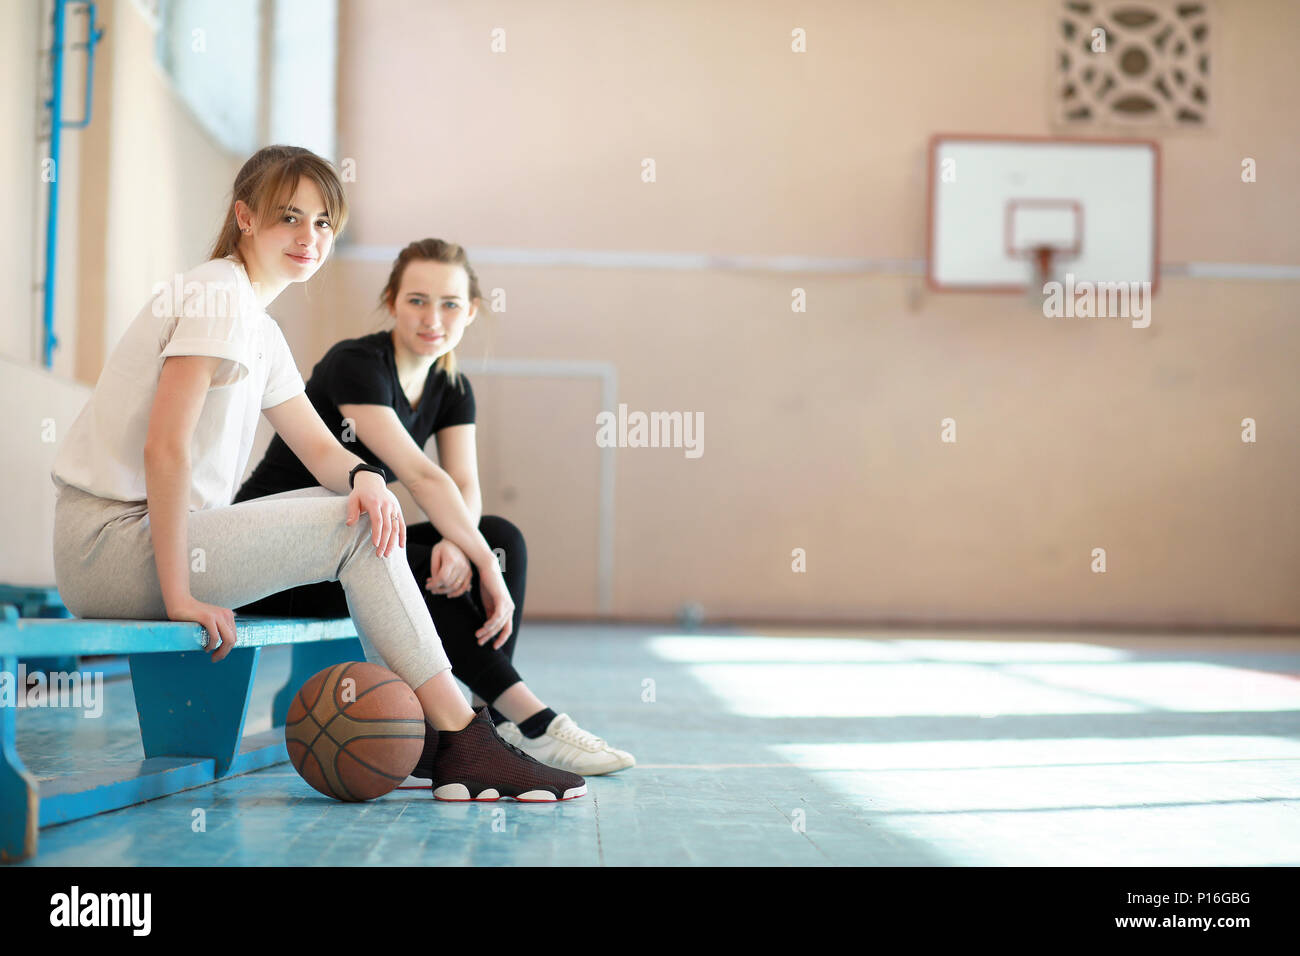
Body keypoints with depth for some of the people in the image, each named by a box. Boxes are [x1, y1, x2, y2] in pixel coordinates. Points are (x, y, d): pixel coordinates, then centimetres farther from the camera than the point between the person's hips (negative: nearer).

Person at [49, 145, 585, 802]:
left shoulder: (259, 326, 17)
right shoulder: (220, 295, -14)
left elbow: (320, 450, 14)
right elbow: (164, 447, -23)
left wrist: (365, 477, -10)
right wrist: (177, 594, -25)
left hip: (150, 528, 10)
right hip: (110, 544, -10)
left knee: (363, 504, 7)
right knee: (355, 529, -16)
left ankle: (412, 730, 3)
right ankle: (463, 743, -13)